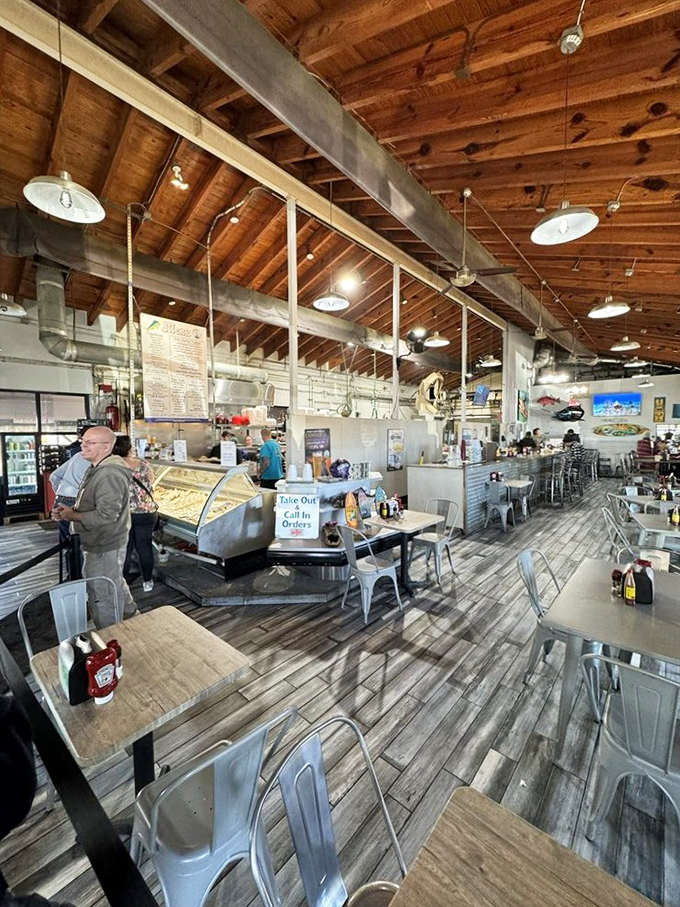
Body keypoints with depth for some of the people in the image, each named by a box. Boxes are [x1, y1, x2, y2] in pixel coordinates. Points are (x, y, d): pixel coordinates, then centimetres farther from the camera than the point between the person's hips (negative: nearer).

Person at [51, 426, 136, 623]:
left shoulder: (109, 475, -25)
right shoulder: (97, 470, 10)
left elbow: (106, 515, -29)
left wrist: (73, 515, -17)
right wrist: (69, 509, 3)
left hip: (105, 548, -11)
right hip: (99, 543, 11)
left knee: (104, 599, 5)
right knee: (116, 583, 27)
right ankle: (130, 614, 46)